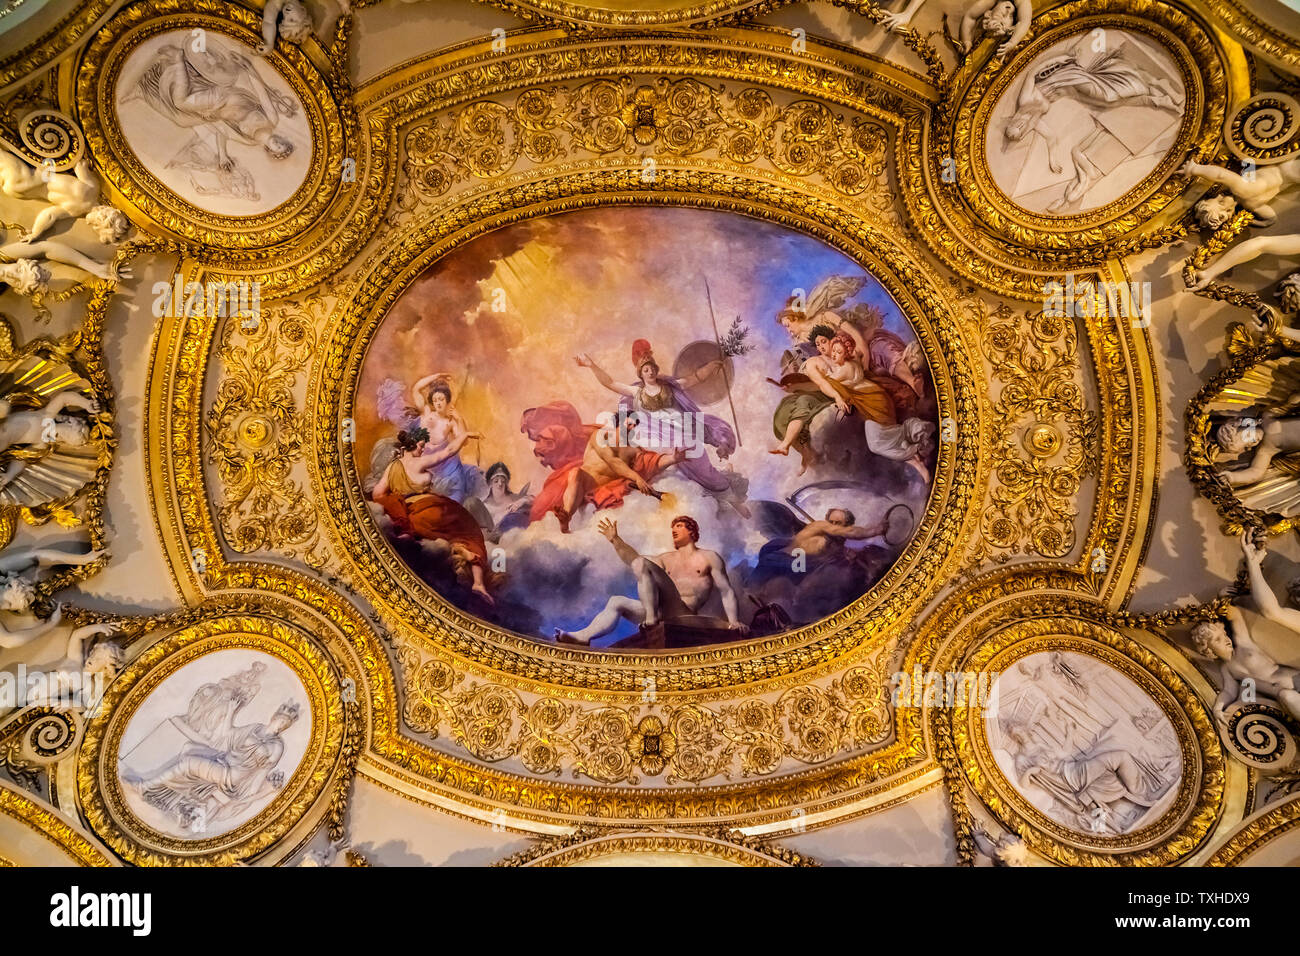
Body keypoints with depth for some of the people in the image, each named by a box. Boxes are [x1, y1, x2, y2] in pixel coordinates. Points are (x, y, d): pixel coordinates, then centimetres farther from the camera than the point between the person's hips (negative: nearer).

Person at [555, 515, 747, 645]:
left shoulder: (709, 558, 12)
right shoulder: (668, 559, 30)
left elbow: (727, 592, 4)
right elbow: (634, 560, 25)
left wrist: (734, 621, -10)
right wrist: (615, 540, 15)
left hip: (684, 614, -6)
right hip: (663, 614, 6)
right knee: (616, 602, -3)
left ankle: (652, 617, -28)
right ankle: (582, 637, -21)